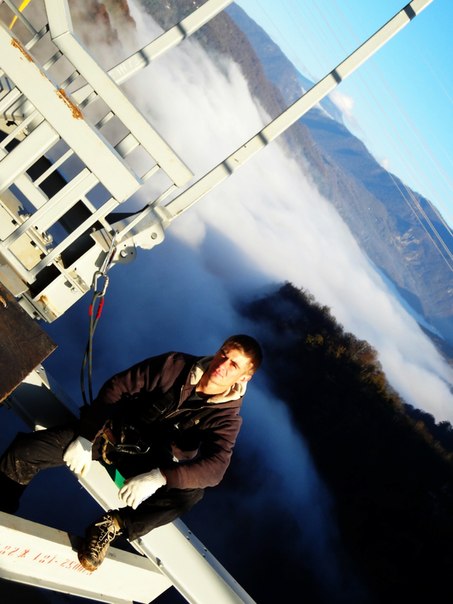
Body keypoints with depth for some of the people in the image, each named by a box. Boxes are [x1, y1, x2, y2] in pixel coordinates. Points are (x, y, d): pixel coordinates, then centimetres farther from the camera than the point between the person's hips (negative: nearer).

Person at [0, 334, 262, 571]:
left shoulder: (226, 417, -14)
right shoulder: (176, 366, -11)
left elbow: (215, 467, -30)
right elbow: (116, 387, -7)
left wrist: (159, 477, -44)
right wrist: (85, 437, -15)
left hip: (146, 464, -1)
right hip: (110, 433, 1)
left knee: (191, 491, -31)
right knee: (23, 450, -15)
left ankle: (114, 525, -15)